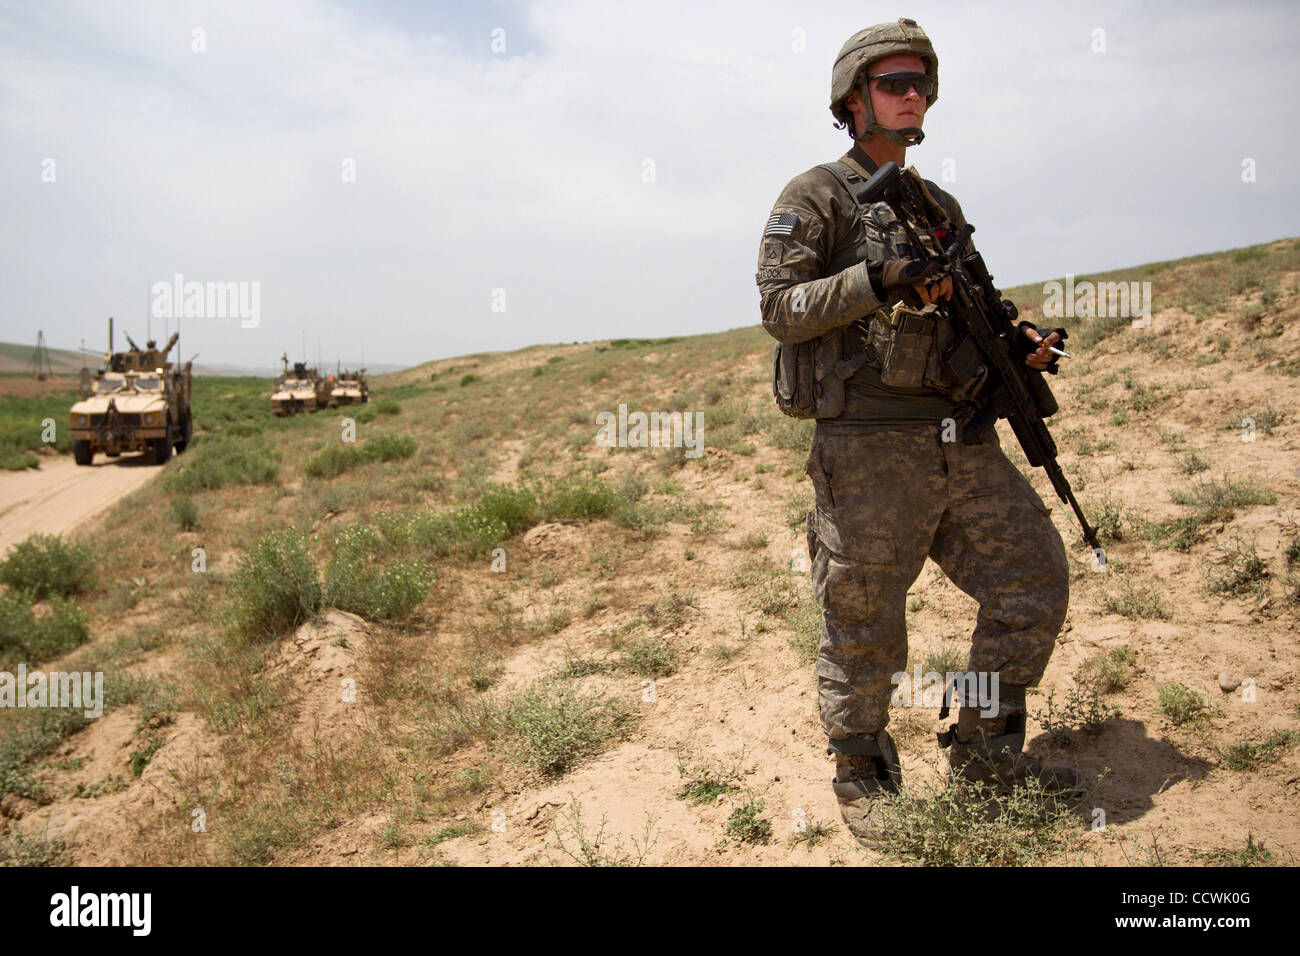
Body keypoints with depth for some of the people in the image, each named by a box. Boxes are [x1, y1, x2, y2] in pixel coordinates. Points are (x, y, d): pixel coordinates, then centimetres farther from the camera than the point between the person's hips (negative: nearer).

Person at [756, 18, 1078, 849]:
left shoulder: (942, 206, 19)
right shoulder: (816, 197, 0)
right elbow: (780, 308, -10)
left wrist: (1016, 342, 4)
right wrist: (873, 281, -22)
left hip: (962, 439, 7)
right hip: (869, 451, -7)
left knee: (1037, 576, 7)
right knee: (864, 624, 2)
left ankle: (986, 749, 24)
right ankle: (862, 779, 22)